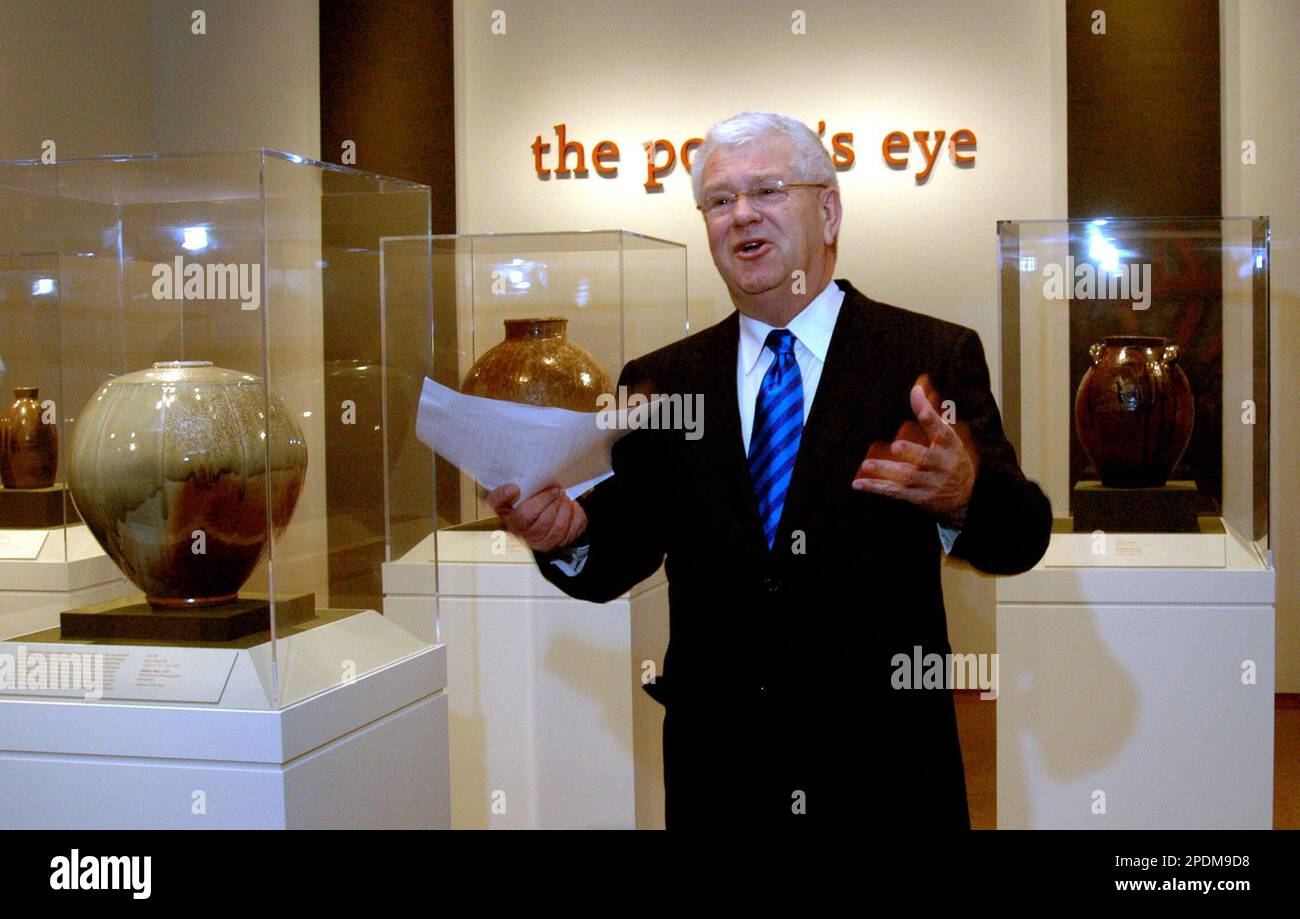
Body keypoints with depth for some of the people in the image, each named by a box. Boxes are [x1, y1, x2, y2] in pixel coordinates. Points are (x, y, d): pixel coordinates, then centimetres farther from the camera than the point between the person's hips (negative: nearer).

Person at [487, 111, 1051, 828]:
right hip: (715, 768, 2)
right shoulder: (660, 382, 5)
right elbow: (613, 562, 1)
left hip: (886, 769, -2)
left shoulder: (934, 357, -4)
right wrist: (569, 530, -22)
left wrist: (964, 497, -34)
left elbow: (1020, 539, -11)